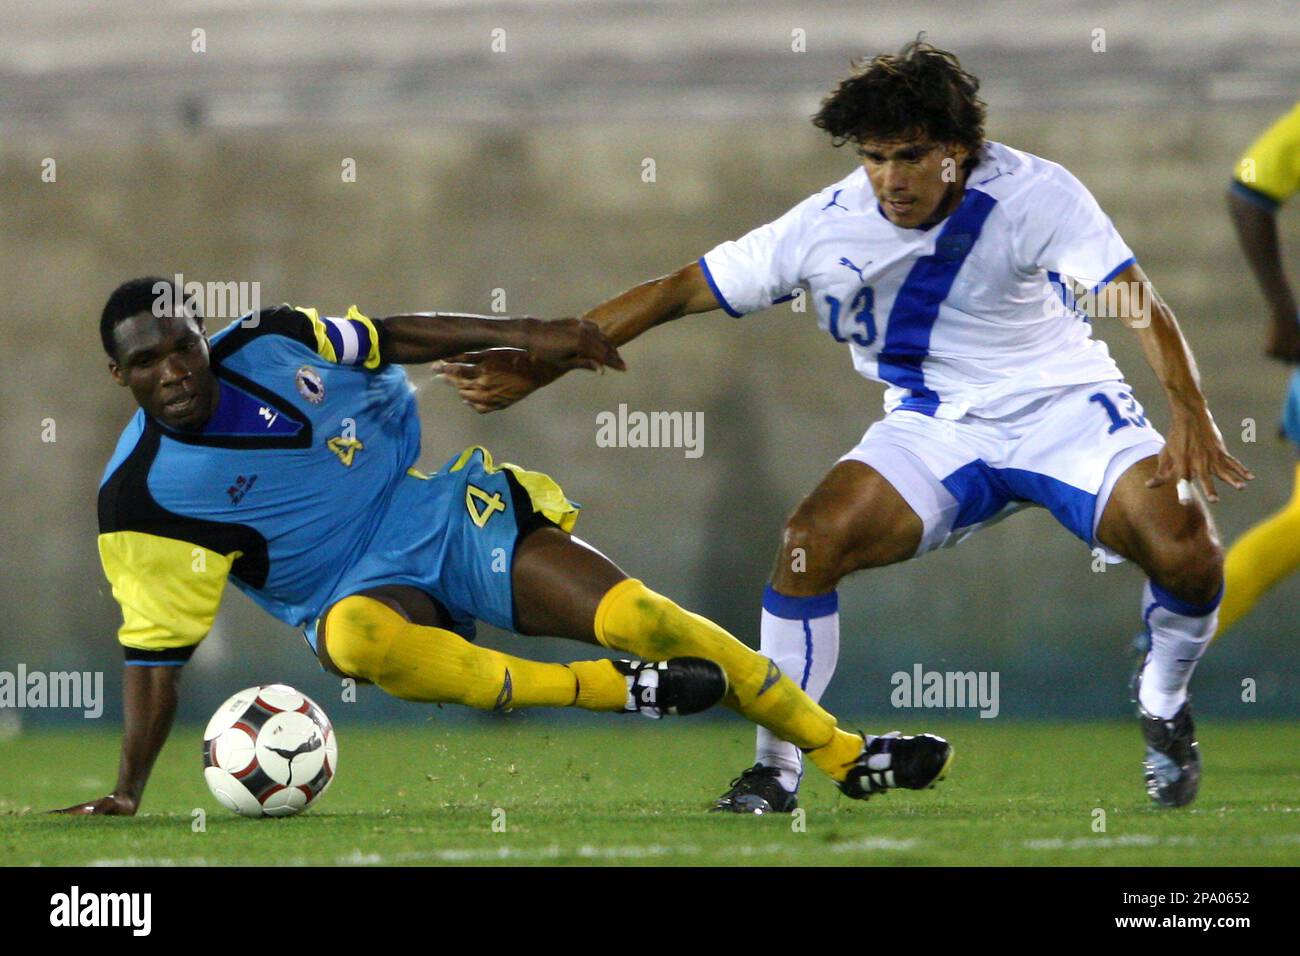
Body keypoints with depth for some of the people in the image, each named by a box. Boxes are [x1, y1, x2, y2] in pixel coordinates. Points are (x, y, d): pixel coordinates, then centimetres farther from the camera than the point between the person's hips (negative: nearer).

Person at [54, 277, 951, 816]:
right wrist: (128, 794, -17)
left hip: (443, 511, 3)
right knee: (361, 639, -41)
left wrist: (524, 335, 10)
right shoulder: (140, 498, -15)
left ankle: (844, 751, 1)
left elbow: (389, 339, 13)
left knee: (636, 614, -14)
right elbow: (157, 653, -11)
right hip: (367, 589, -3)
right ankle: (619, 690, -27)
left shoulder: (271, 343, -4)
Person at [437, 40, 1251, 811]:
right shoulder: (828, 226, -11)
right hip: (936, 424, 2)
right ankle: (778, 766, -6)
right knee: (813, 540, -22)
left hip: (1063, 402, -2)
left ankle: (1164, 709, 8)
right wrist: (537, 367, -8)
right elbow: (678, 292, -5)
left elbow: (1140, 305, -28)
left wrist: (1190, 417, -45)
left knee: (1182, 546, -24)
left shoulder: (1035, 194, -18)